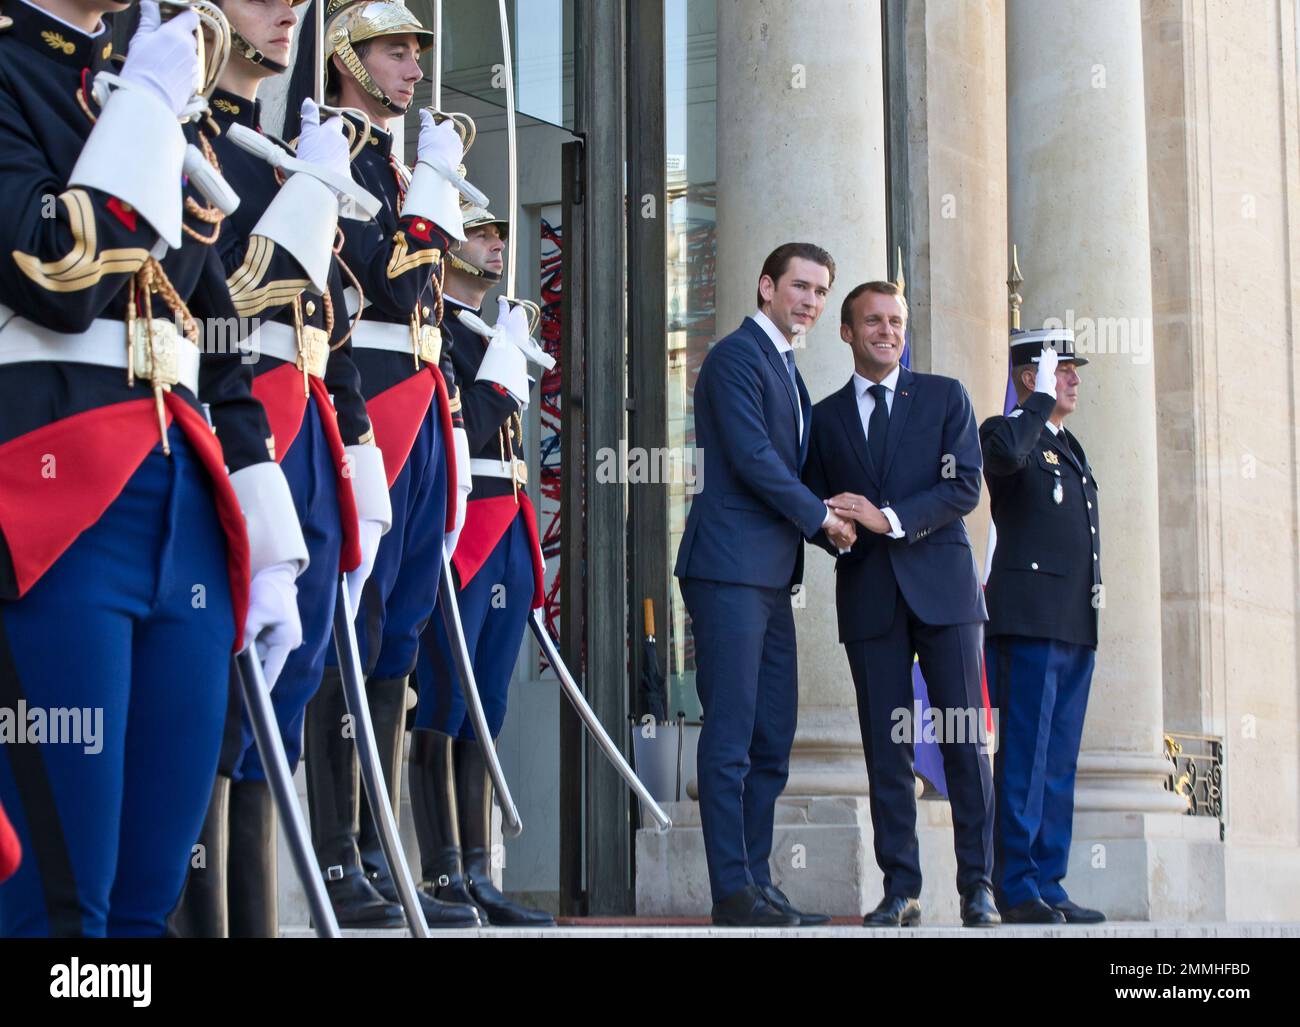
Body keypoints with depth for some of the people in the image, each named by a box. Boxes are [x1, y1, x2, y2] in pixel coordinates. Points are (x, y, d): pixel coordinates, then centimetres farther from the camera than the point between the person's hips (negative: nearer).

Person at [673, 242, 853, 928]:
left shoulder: (786, 370, 22)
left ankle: (756, 882, 13)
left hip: (770, 576, 10)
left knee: (773, 740, 9)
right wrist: (820, 516, -6)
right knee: (731, 737, -8)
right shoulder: (735, 356, -7)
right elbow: (752, 458, -16)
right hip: (730, 569, -10)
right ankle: (733, 894, -6)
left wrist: (828, 514, 6)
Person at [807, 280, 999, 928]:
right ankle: (900, 889, 5)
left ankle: (978, 886, 0)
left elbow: (965, 486, -3)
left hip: (941, 584, -2)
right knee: (885, 747, 1)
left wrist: (889, 519, -14)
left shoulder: (944, 397, 8)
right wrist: (833, 524, -8)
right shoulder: (825, 417, 15)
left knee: (965, 739, -4)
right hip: (868, 595, 2)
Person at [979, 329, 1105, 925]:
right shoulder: (1006, 432, -2)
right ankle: (1017, 890, -7)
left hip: (1076, 627, 8)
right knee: (1026, 757, -9)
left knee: (1059, 762, 8)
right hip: (1031, 619, -8)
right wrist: (1042, 401, -15)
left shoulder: (1071, 448, 24)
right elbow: (1006, 456, -29)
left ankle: (1049, 886, 11)